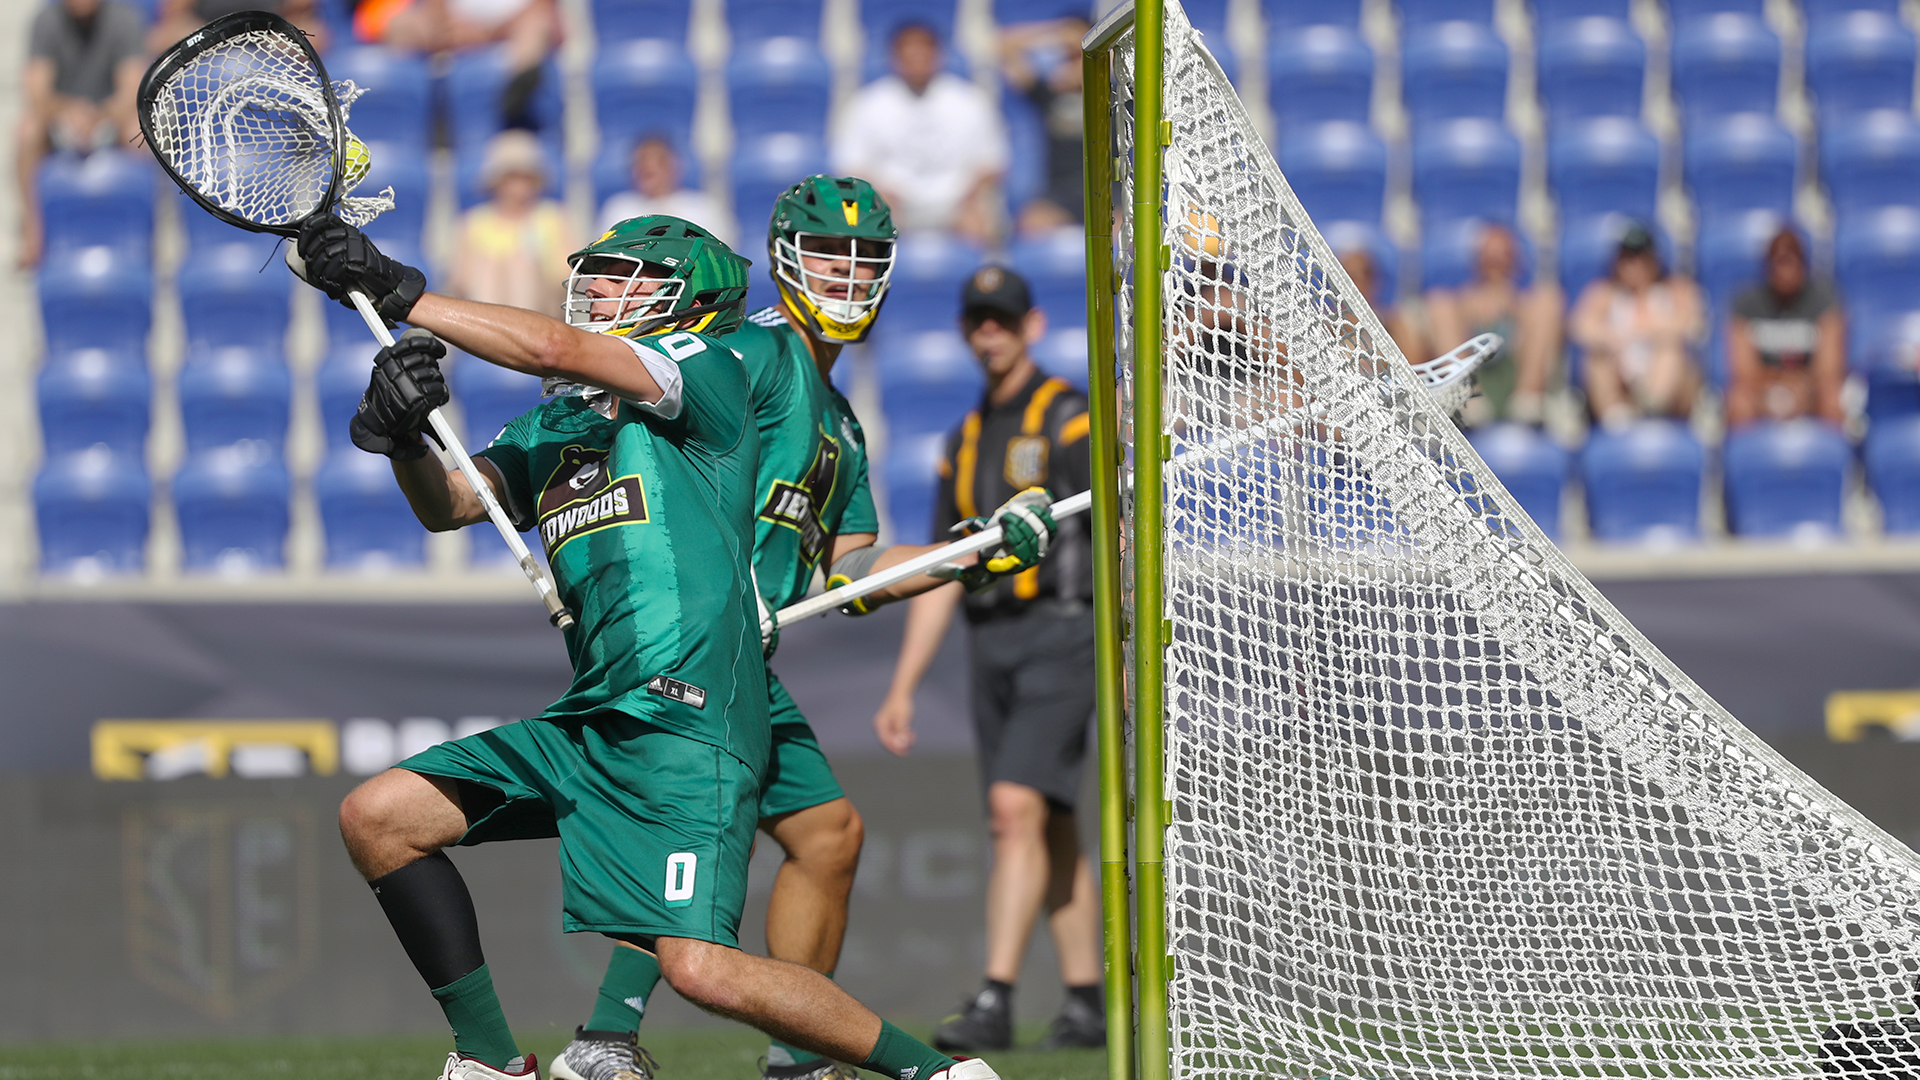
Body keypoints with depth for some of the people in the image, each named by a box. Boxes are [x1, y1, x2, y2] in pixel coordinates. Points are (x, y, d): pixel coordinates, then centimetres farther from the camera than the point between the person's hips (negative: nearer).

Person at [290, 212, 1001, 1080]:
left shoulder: (709, 368, 2)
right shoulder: (553, 426, 23)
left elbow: (552, 348, -11)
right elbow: (448, 506, 11)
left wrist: (393, 291, -8)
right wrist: (404, 437, -12)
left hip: (685, 715, -8)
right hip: (587, 717, 8)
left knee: (703, 970, -21)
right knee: (375, 817, 3)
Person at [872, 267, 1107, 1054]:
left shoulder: (1068, 418, -4)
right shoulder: (966, 440, 18)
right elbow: (942, 576, 20)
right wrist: (902, 687, 16)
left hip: (1059, 634, -7)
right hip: (993, 644, 7)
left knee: (1016, 809, -18)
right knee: (1051, 835, 8)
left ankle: (994, 1002, -23)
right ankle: (1087, 1003, 13)